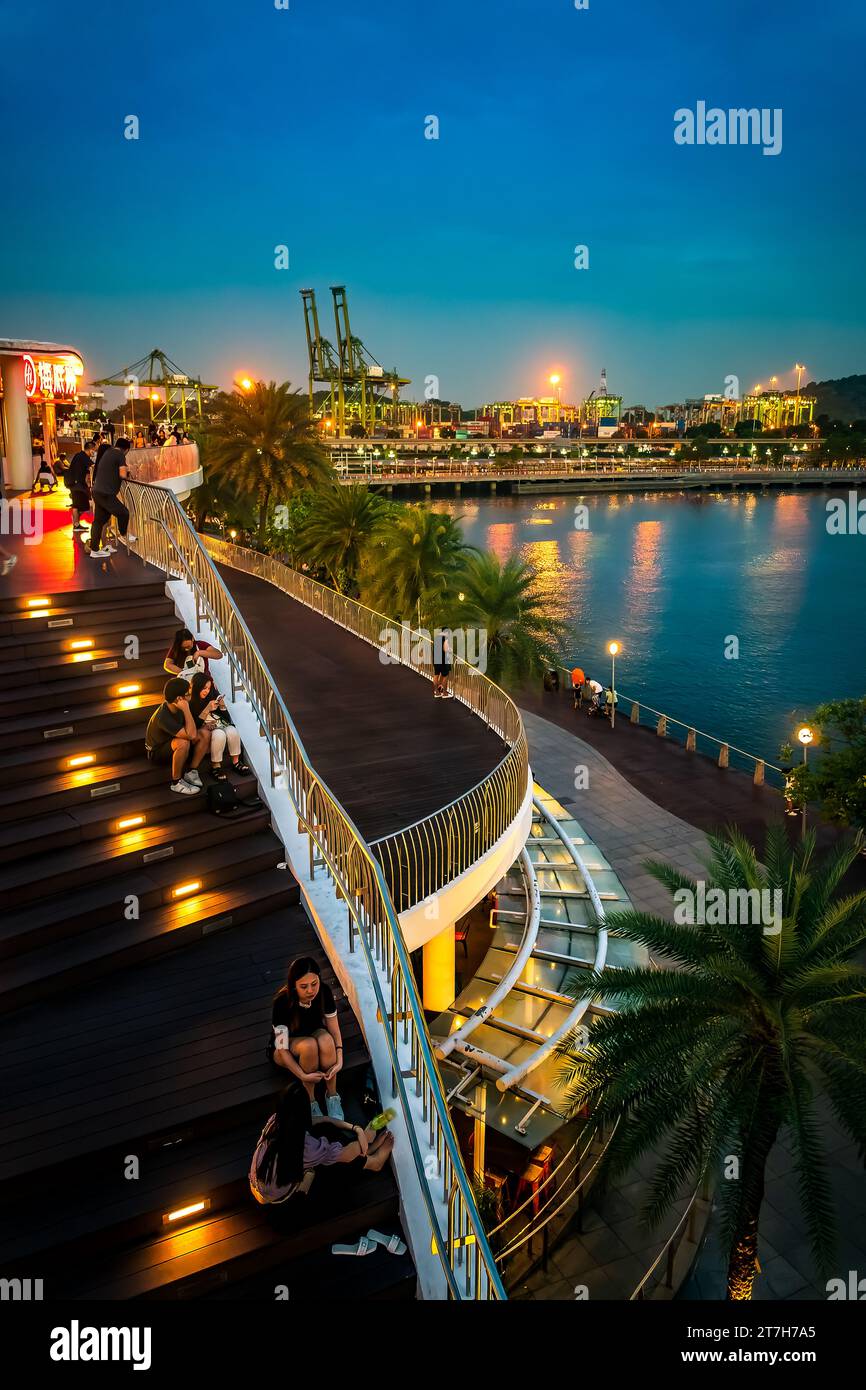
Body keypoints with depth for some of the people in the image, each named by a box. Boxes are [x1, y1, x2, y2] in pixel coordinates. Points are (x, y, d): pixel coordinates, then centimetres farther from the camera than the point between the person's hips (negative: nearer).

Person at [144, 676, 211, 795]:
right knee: (183, 742, -37)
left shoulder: (177, 707, -11)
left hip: (173, 743, 8)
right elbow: (191, 735, -38)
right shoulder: (163, 717, -35)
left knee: (205, 734, -10)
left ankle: (192, 772, -3)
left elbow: (192, 732, 0)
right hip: (157, 752, -8)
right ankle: (176, 783, -19)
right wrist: (186, 710, -37)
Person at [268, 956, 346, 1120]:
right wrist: (303, 1076, -34)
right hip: (286, 1047, -3)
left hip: (314, 1034, 3)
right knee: (309, 1045, -37)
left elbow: (334, 1029, -15)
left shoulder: (324, 992, -23)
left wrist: (339, 1060, -28)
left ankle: (332, 1097, -16)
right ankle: (310, 1101, -18)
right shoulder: (282, 1002, -32)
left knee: (326, 1040, -34)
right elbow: (282, 1048, -28)